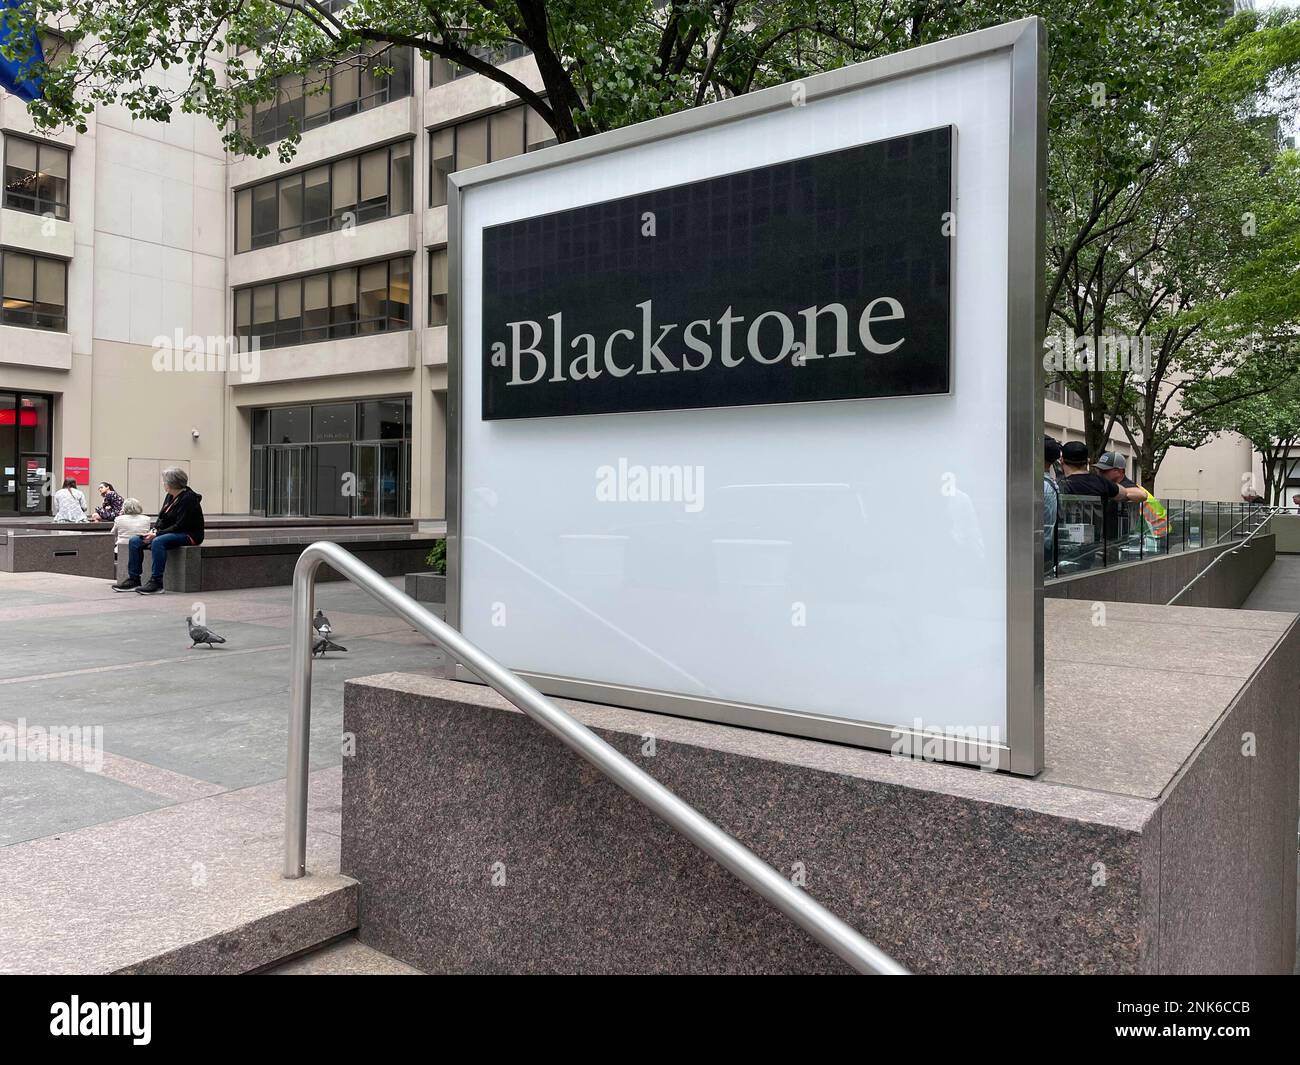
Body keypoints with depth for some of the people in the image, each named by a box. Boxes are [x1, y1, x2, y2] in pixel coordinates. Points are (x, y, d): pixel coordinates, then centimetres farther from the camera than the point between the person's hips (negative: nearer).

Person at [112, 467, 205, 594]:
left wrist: (156, 534, -20)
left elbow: (180, 526, -21)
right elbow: (161, 517, 14)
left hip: (189, 535, -10)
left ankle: (156, 582, -33)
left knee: (158, 542, -36)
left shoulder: (188, 498, -17)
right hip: (171, 533, 10)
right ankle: (133, 579, -2)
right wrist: (154, 530, -6)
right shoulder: (170, 496, 11)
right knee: (134, 541, -2)